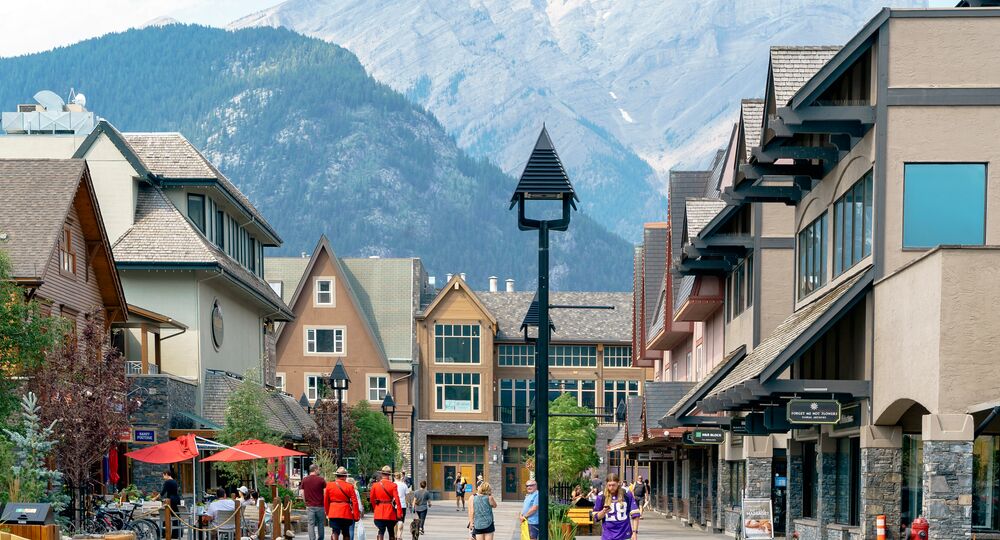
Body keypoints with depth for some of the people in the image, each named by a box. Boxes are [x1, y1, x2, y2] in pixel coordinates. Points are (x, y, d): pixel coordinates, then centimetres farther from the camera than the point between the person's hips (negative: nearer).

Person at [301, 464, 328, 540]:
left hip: (310, 506, 1)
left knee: (311, 525, 1)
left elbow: (302, 494, 4)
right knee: (321, 525, 11)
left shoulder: (304, 480, 3)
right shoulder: (321, 479, -5)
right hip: (320, 506, -1)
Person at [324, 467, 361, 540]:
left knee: (335, 533, -4)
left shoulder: (329, 485, 1)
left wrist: (327, 512, 21)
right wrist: (356, 516, -2)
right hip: (346, 514, -1)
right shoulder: (349, 486, -5)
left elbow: (325, 501, 8)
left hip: (333, 513, 1)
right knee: (346, 534, 13)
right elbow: (354, 502, -7)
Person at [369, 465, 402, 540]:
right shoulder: (393, 485, -9)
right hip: (390, 512, -1)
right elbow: (397, 499, -12)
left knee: (381, 531, 0)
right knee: (391, 532, 13)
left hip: (379, 512, 1)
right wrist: (399, 513, -8)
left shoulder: (375, 485, -1)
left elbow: (372, 499, 8)